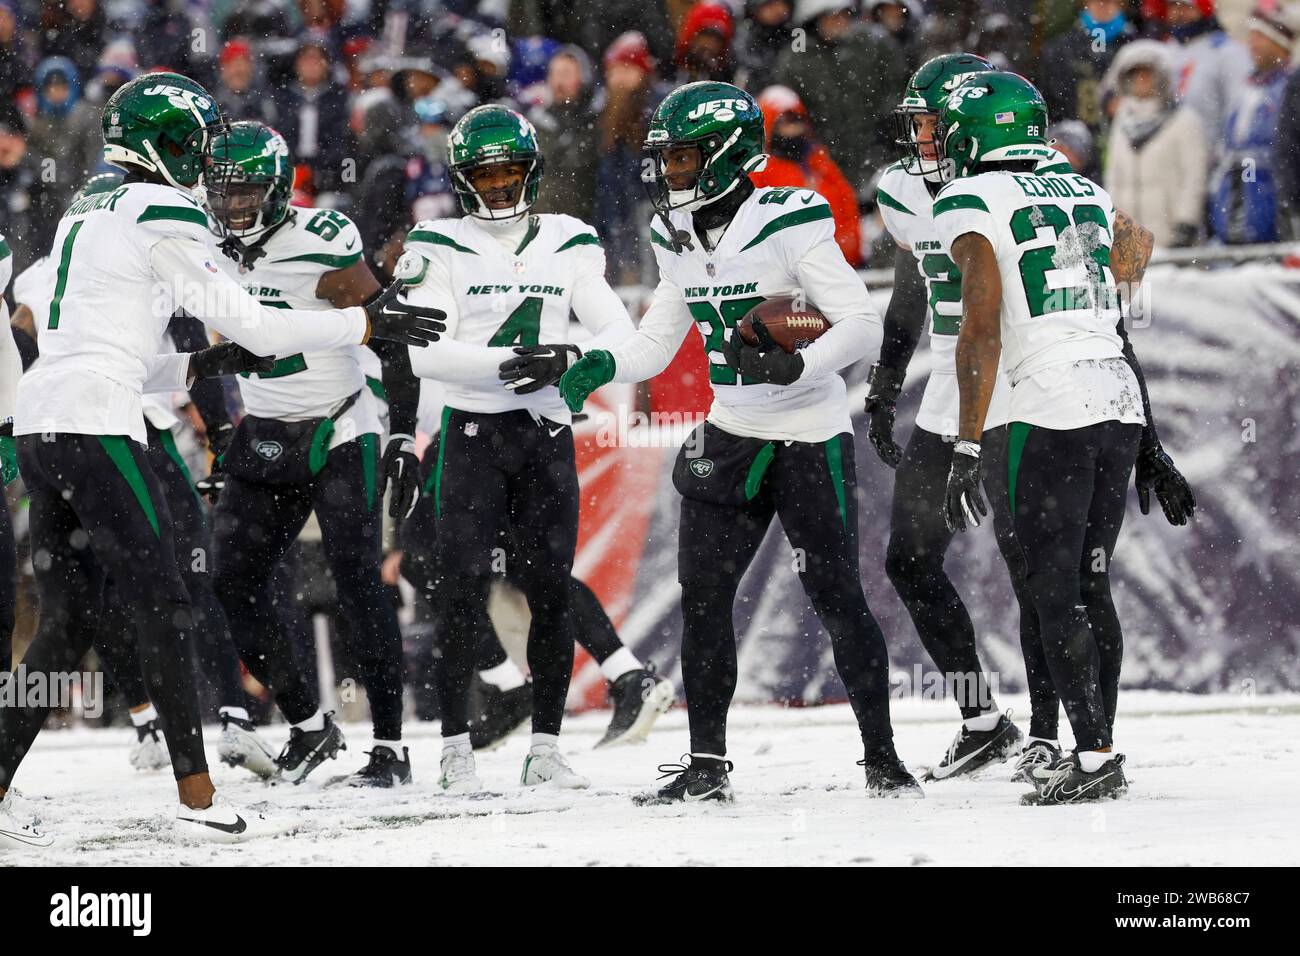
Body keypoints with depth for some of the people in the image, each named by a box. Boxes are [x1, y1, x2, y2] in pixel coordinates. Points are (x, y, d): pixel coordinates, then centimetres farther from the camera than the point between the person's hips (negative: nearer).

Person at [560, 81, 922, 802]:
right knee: (702, 595, 0)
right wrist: (604, 365, -8)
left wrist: (797, 366, -33)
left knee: (837, 600, -4)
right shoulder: (680, 241, 7)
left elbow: (862, 323, -18)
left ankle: (882, 758, 8)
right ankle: (706, 764, 7)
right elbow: (657, 341, 12)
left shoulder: (788, 224, -16)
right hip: (730, 436, 7)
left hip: (809, 437, -6)